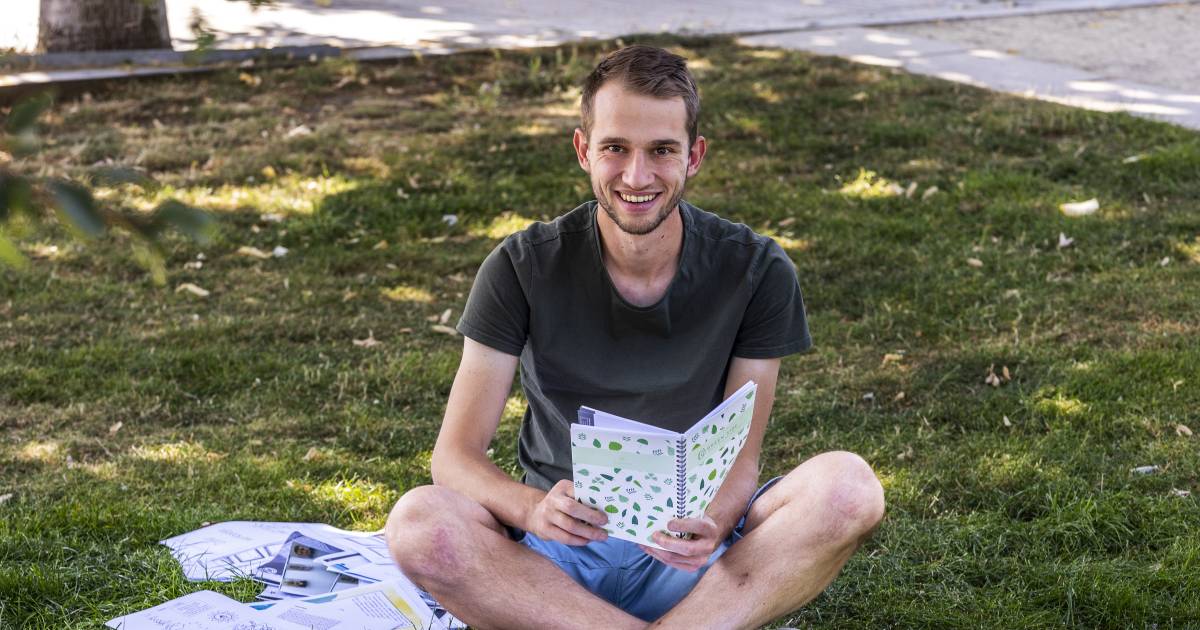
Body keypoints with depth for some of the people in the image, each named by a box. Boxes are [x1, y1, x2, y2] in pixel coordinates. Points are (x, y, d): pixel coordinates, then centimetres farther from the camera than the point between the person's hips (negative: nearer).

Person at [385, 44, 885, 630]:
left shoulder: (757, 273, -5)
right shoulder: (522, 268, -7)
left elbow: (740, 457, -4)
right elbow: (456, 453, -9)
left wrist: (713, 525, -29)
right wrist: (533, 509, -32)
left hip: (688, 557, 0)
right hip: (557, 552, 0)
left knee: (847, 487, -28)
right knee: (419, 524, -32)